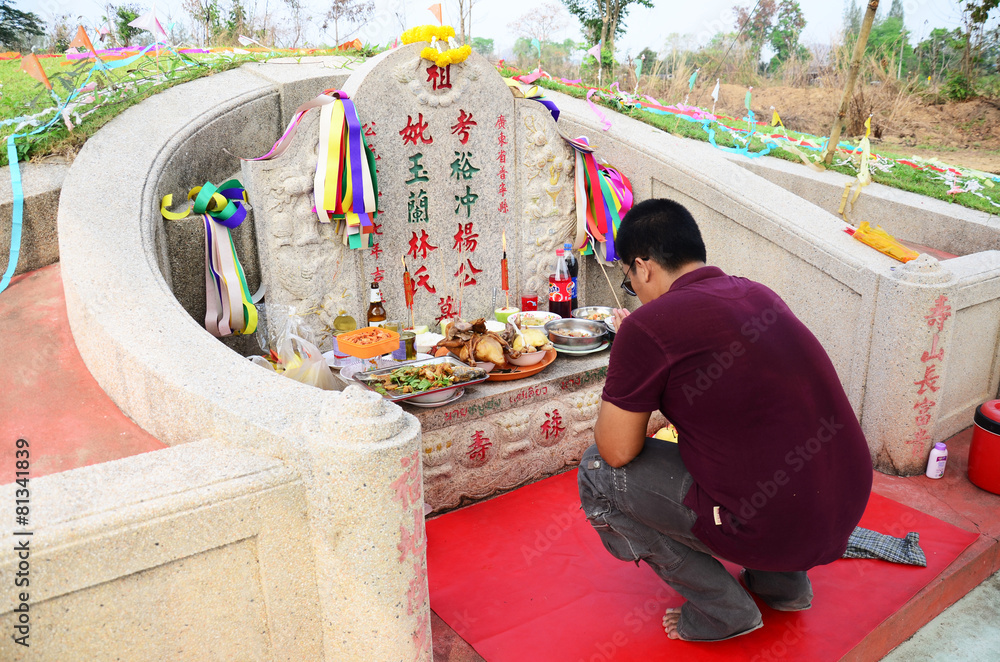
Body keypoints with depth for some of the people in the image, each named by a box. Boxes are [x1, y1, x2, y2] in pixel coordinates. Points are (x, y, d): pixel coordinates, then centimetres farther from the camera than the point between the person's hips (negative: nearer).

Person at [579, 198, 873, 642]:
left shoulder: (648, 326, -15)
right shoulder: (758, 294, 9)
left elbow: (616, 450, -7)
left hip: (772, 528, -8)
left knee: (598, 471, 4)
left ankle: (721, 610, 11)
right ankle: (784, 582, 27)